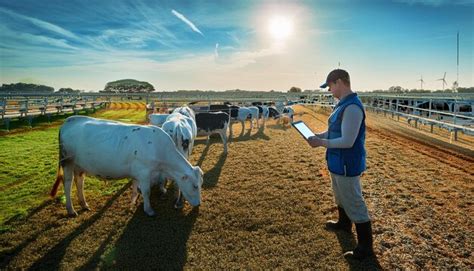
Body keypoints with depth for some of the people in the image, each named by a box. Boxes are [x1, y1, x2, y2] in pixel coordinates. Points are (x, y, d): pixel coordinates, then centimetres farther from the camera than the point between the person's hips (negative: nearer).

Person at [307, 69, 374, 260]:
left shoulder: (352, 107, -25)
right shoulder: (343, 104, 8)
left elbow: (347, 141, -28)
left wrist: (321, 143, -20)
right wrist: (318, 135, 4)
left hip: (347, 165, -10)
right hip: (338, 162, 10)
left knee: (354, 204, 2)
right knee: (341, 197, 28)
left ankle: (365, 247, 18)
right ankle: (344, 224, 52)